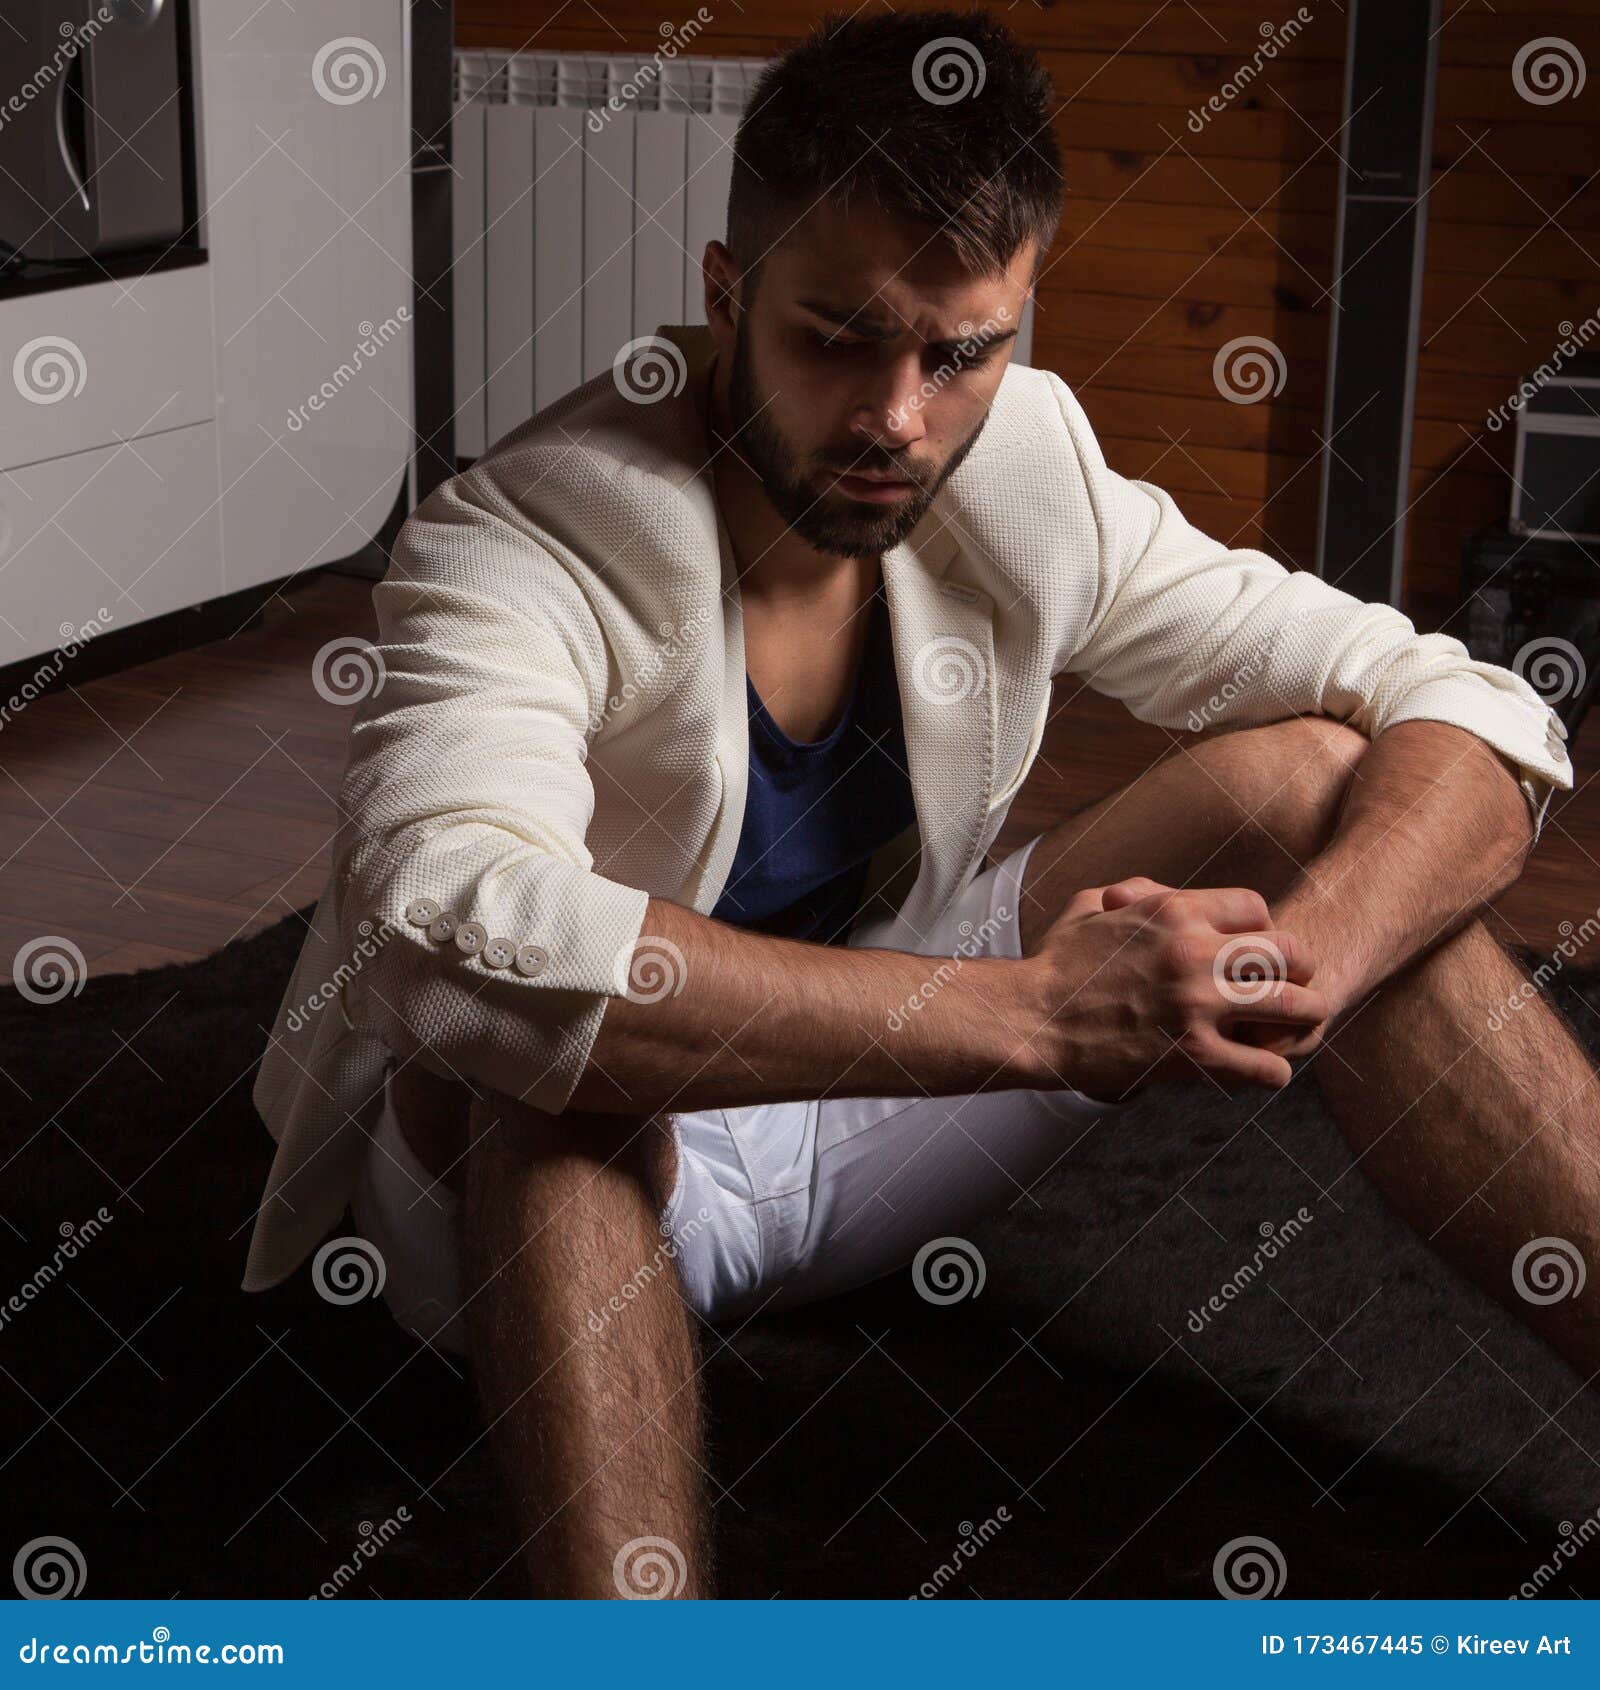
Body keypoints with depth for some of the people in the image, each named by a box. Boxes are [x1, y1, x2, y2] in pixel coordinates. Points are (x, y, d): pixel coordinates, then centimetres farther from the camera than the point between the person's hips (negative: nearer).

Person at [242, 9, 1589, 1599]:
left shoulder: (1024, 483, -9)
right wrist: (1035, 1013, -47)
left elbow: (1473, 716, -11)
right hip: (551, 1179, -4)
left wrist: (1295, 965, -34)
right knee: (538, 1058, -40)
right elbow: (452, 933, -46)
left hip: (866, 1098, 5)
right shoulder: (516, 549, -25)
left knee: (1301, 776, -12)